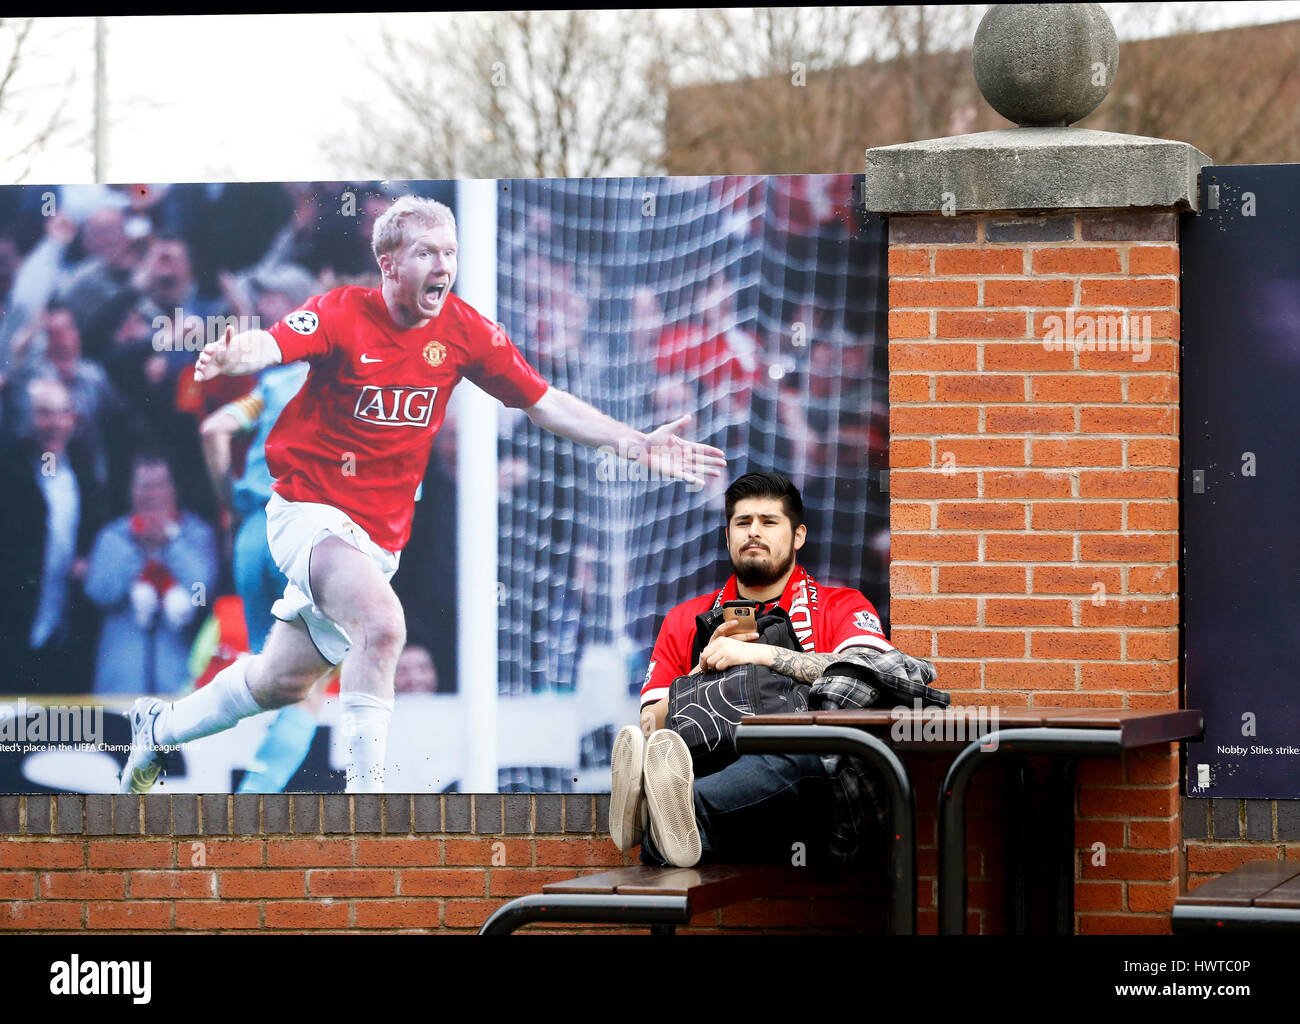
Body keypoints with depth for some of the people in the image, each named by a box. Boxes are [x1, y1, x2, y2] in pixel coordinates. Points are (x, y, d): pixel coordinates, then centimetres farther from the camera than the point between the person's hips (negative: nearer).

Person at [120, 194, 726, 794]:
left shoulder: (463, 329, -3)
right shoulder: (342, 315, -15)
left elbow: (543, 403, 4)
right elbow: (271, 345, -33)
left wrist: (636, 445, -4)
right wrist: (231, 357, -57)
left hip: (380, 535, 6)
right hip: (311, 512, -6)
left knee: (281, 682, 16)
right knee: (381, 624, -33)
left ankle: (160, 727, 42)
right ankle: (365, 788, -27)